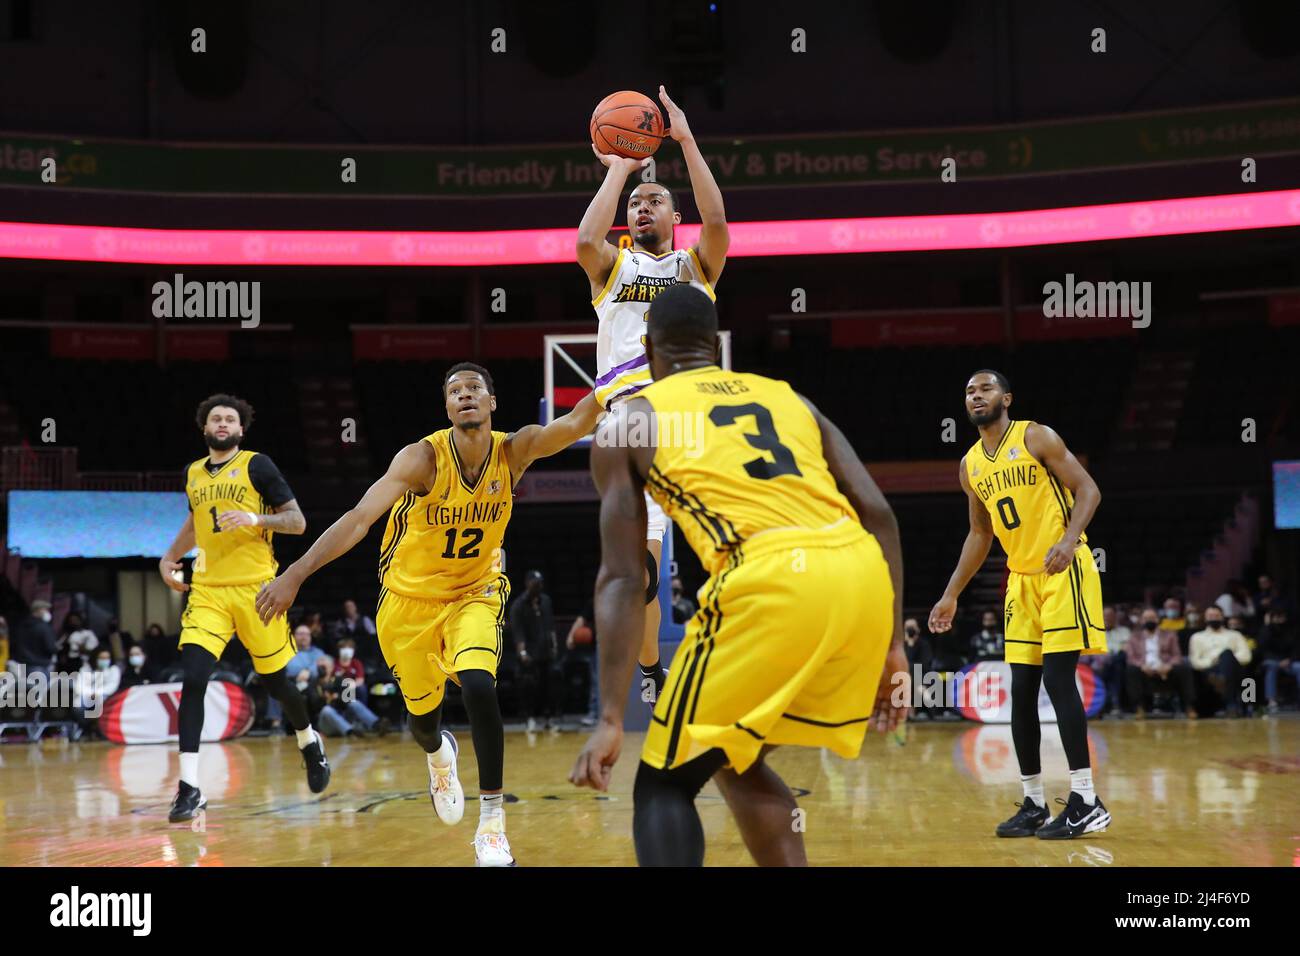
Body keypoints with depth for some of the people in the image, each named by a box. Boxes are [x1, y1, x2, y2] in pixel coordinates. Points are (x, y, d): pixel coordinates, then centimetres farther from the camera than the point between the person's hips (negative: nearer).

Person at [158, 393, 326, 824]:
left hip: (254, 588, -3)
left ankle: (309, 742, 41)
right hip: (207, 590, 3)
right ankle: (189, 788, -15)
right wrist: (170, 557, 19)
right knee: (192, 679, -15)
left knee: (275, 680, 10)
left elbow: (297, 522, -4)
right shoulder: (193, 474, 13)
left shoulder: (257, 465, -3)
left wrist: (256, 519, -20)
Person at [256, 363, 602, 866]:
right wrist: (295, 574, -41)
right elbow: (359, 518, -32)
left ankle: (492, 822, -14)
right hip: (410, 597, 0)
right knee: (422, 712, 13)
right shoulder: (423, 457, -24)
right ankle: (438, 755, 55)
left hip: (475, 592, 0)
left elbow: (575, 423, -33)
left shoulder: (514, 451, -15)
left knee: (478, 684, -26)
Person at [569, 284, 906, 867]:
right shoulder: (787, 397, 28)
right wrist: (891, 647, 20)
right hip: (862, 577, 5)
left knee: (664, 785, 10)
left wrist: (611, 719, 5)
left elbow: (622, 579, 7)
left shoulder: (628, 419, 17)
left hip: (772, 581, -5)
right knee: (738, 763, 26)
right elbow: (878, 515, 18)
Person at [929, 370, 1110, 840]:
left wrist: (1070, 539, -27)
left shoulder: (1036, 437, -7)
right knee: (1021, 691, 5)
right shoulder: (970, 466, 12)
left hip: (1063, 571, -7)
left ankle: (1086, 801, -11)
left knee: (1058, 679, -14)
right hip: (1021, 578, 7)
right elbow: (979, 534, 20)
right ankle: (1034, 804, 13)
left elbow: (1088, 490, -10)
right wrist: (951, 596, 17)